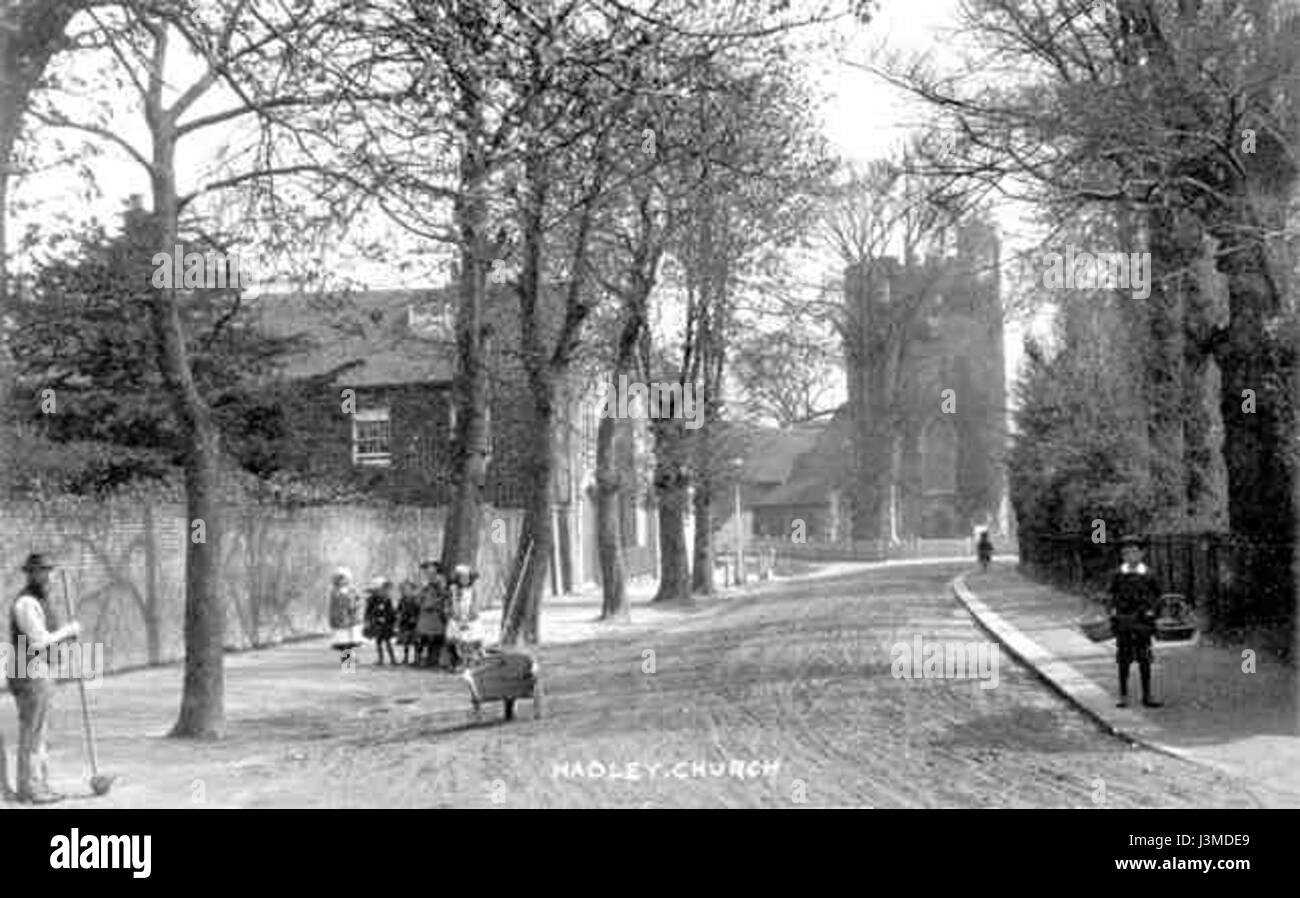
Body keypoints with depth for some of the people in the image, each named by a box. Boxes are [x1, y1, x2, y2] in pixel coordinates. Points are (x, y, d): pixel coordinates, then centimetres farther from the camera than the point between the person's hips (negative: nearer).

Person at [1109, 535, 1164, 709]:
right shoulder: (1119, 575, 1)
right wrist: (1113, 608, 2)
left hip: (1142, 620, -1)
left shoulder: (1148, 575, -3)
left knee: (1144, 659, 4)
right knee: (1124, 659, 5)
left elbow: (1157, 594, 8)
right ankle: (1123, 695, 13)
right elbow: (1113, 593, 14)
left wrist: (1151, 610, -2)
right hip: (1123, 620, 1)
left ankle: (1147, 696, 12)